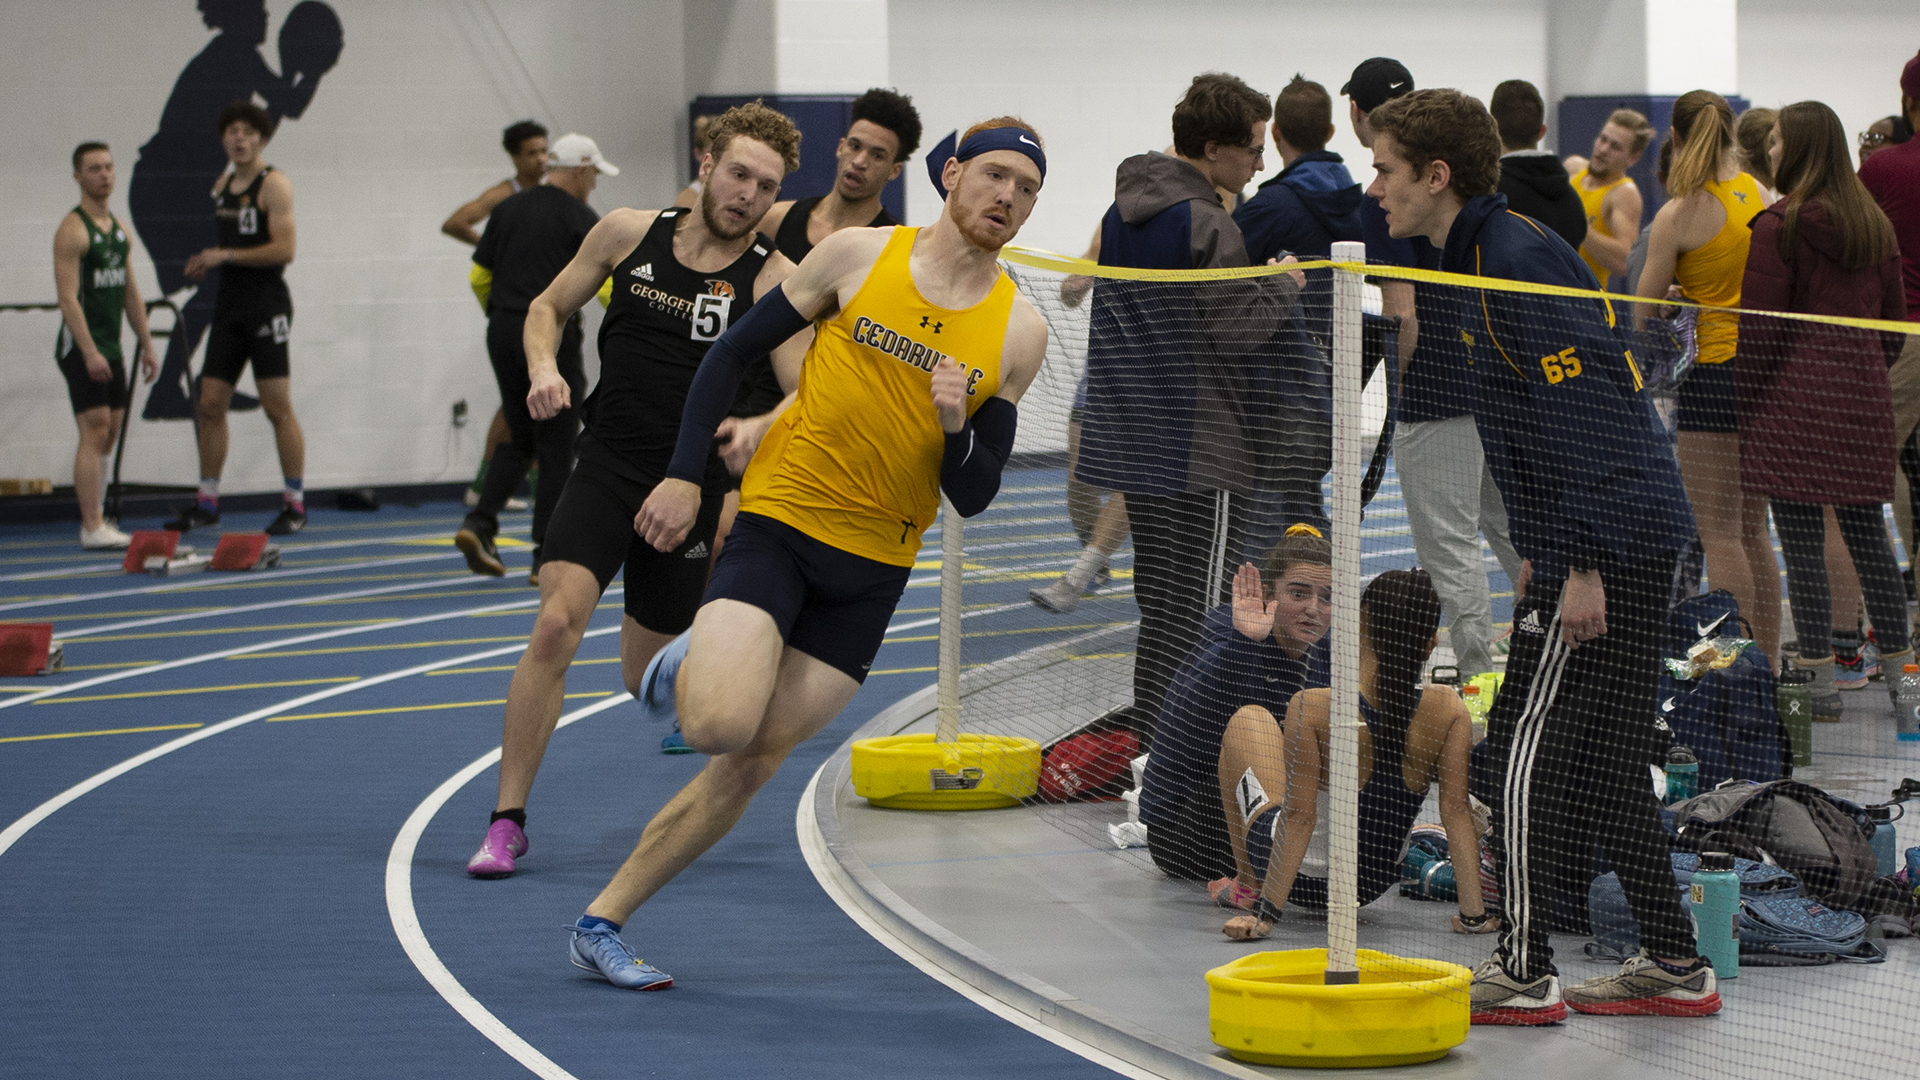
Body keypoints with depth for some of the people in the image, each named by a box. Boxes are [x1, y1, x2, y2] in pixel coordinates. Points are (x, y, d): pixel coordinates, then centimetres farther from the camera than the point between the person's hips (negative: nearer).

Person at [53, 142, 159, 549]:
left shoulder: (118, 228, 15)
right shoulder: (72, 229, -12)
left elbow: (130, 293, 20)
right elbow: (67, 297, -18)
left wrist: (147, 345, 16)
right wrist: (90, 352, -25)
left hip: (110, 347, 9)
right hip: (81, 346, -9)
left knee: (108, 433, 11)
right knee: (94, 432, -13)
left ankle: (94, 519, 19)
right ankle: (92, 528, -15)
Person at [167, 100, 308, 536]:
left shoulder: (273, 185, -9)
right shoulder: (223, 186, 15)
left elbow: (284, 249, -18)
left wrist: (225, 256, -17)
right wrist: (206, 264, 6)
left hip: (266, 304, -8)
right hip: (229, 304, 8)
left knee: (278, 407, -6)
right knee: (210, 405, 4)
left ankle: (295, 505, -1)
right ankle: (207, 503, 10)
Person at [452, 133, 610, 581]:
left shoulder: (509, 209, 10)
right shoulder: (581, 219, -6)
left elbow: (479, 277, 13)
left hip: (504, 334, 5)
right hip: (552, 337, -5)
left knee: (519, 438, 18)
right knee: (555, 447, 3)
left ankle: (479, 523, 0)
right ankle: (547, 556, 1)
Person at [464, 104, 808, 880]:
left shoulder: (773, 279, -7)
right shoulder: (629, 234, 1)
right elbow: (549, 306, 14)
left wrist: (757, 425, -37)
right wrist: (543, 367, -7)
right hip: (605, 467, 1)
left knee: (648, 679, 8)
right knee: (556, 624, -21)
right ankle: (508, 822, -13)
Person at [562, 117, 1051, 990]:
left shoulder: (1020, 332, 1)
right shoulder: (859, 255, -4)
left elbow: (973, 498, 3)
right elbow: (732, 352, 4)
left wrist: (956, 427, -18)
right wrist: (685, 474, -4)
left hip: (872, 567, 3)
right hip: (780, 518, -3)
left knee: (753, 763, -1)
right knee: (721, 724, -23)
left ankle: (603, 921, 8)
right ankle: (686, 676, 13)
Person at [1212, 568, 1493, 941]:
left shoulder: (1312, 709, -30)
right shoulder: (1448, 710, -21)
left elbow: (1299, 817, -29)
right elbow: (1457, 810, -19)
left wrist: (1265, 914, -24)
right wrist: (1473, 914, -13)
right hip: (1375, 885, 4)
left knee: (1249, 719, 20)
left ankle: (1248, 883, 30)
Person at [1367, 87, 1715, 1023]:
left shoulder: (1516, 258, -16)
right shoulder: (1485, 254, 15)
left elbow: (1578, 410, -22)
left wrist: (1581, 566, -23)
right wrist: (1543, 550, 25)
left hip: (1607, 541, -10)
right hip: (1633, 537, 10)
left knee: (1525, 749, -6)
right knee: (1605, 759, 12)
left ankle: (1523, 973, -2)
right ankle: (1673, 966, 15)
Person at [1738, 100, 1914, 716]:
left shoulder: (1778, 227, -10)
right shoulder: (1874, 225, 10)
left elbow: (1758, 327, -10)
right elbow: (1893, 320, 15)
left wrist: (1740, 402, -2)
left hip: (1794, 402, -6)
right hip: (1863, 401, 6)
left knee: (1801, 539, -3)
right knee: (1866, 532, 14)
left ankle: (1818, 674, -4)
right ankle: (1895, 659, 18)